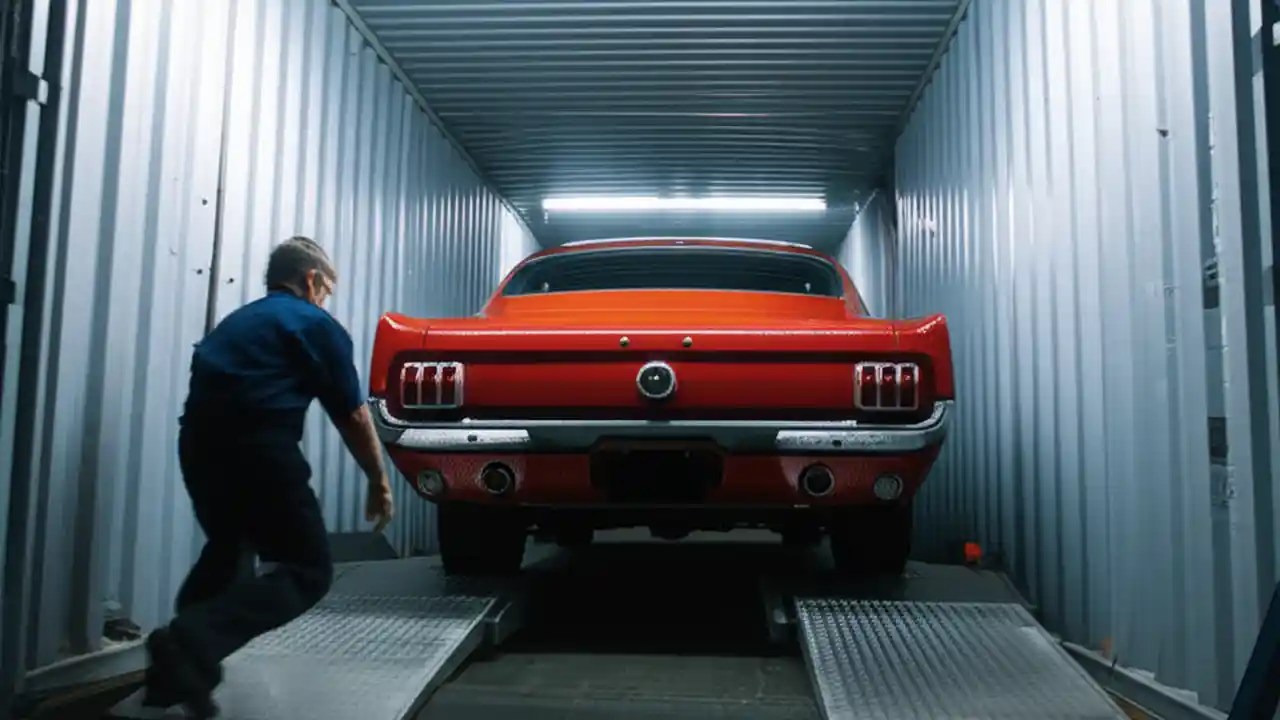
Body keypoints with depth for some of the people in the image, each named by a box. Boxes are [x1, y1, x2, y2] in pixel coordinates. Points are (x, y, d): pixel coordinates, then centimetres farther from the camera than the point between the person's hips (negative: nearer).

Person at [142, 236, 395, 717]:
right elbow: (352, 415, 5)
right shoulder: (317, 325, 6)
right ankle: (193, 643, -19)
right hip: (257, 446, -7)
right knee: (309, 571, 0)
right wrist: (378, 482, 16)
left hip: (197, 442, 8)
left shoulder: (236, 321, 26)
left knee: (225, 549, 30)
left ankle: (175, 669, 28)